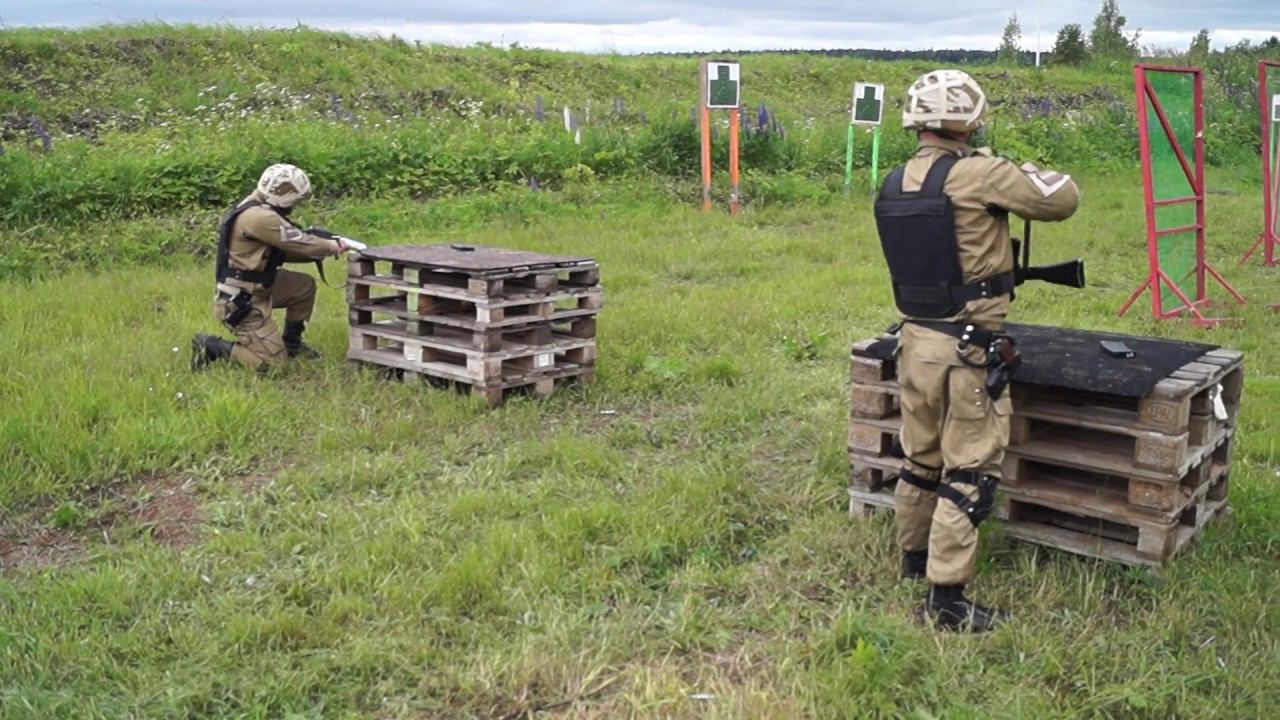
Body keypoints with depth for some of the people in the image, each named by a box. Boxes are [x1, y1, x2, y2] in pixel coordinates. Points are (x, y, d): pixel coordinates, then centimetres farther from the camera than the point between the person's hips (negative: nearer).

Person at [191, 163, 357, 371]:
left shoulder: (257, 209, 8)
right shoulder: (260, 217, -24)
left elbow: (284, 250, 12)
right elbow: (301, 244, -19)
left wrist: (326, 247, 3)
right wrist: (335, 246, -2)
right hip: (240, 302, -10)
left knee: (305, 285, 13)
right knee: (273, 361, -8)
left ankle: (291, 343, 24)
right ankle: (211, 346, -1)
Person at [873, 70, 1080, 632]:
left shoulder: (894, 184, 5)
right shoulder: (977, 174, -16)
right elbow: (1063, 200, -11)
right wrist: (1029, 174, 9)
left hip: (915, 337, 7)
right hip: (969, 348, -7)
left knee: (921, 457, 21)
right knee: (970, 470, 1)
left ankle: (914, 558, 37)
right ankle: (947, 597, 4)